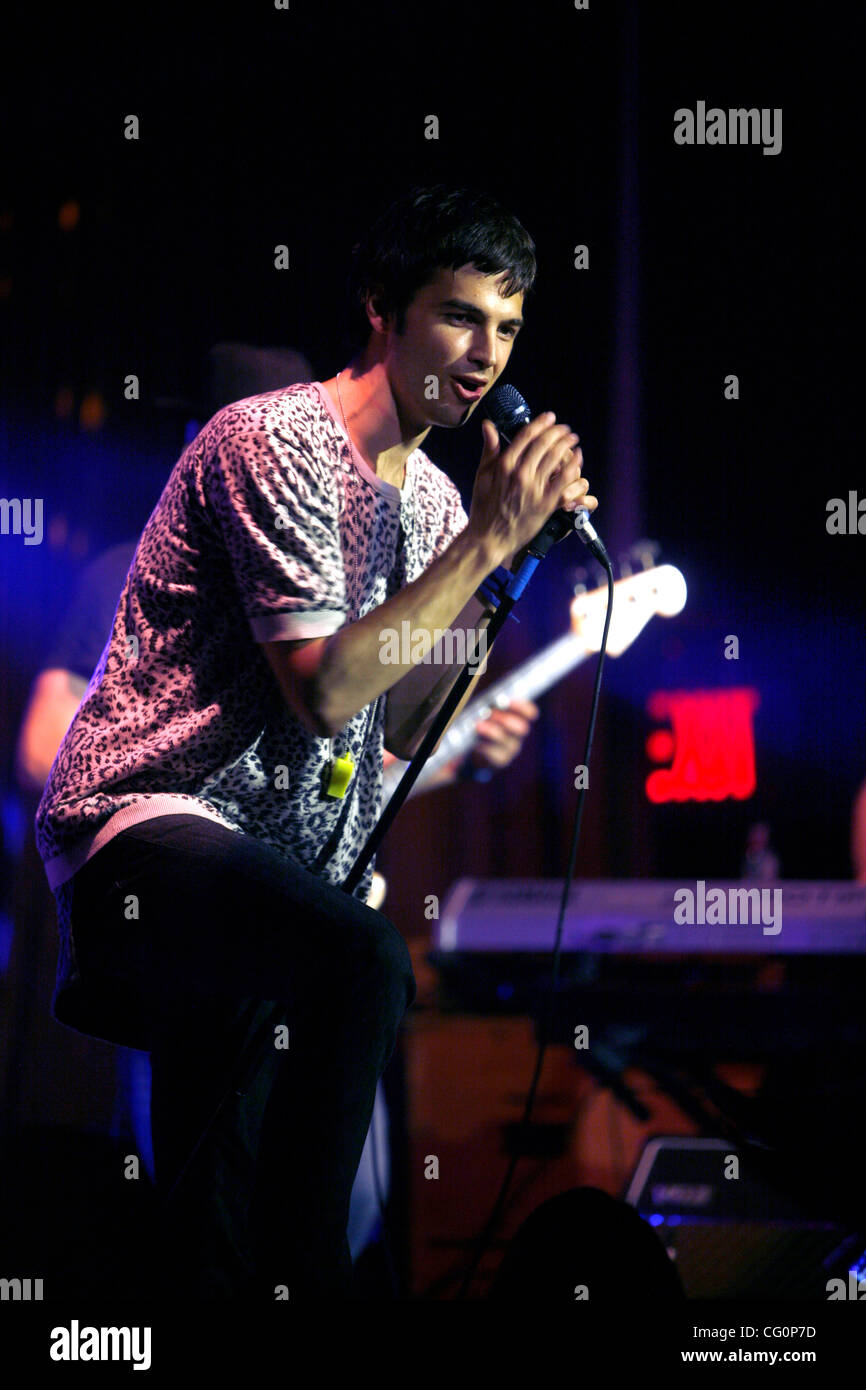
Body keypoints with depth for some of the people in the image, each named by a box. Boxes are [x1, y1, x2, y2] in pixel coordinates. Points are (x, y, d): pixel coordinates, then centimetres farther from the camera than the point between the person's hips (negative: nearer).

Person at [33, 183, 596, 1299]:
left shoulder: (432, 496, 16)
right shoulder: (277, 441, -11)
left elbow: (401, 727, 11)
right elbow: (326, 690, -20)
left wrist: (498, 557, 1)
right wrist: (488, 541, -19)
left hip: (274, 861, 9)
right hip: (143, 822, -9)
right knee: (361, 960, -36)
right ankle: (308, 1278, -28)